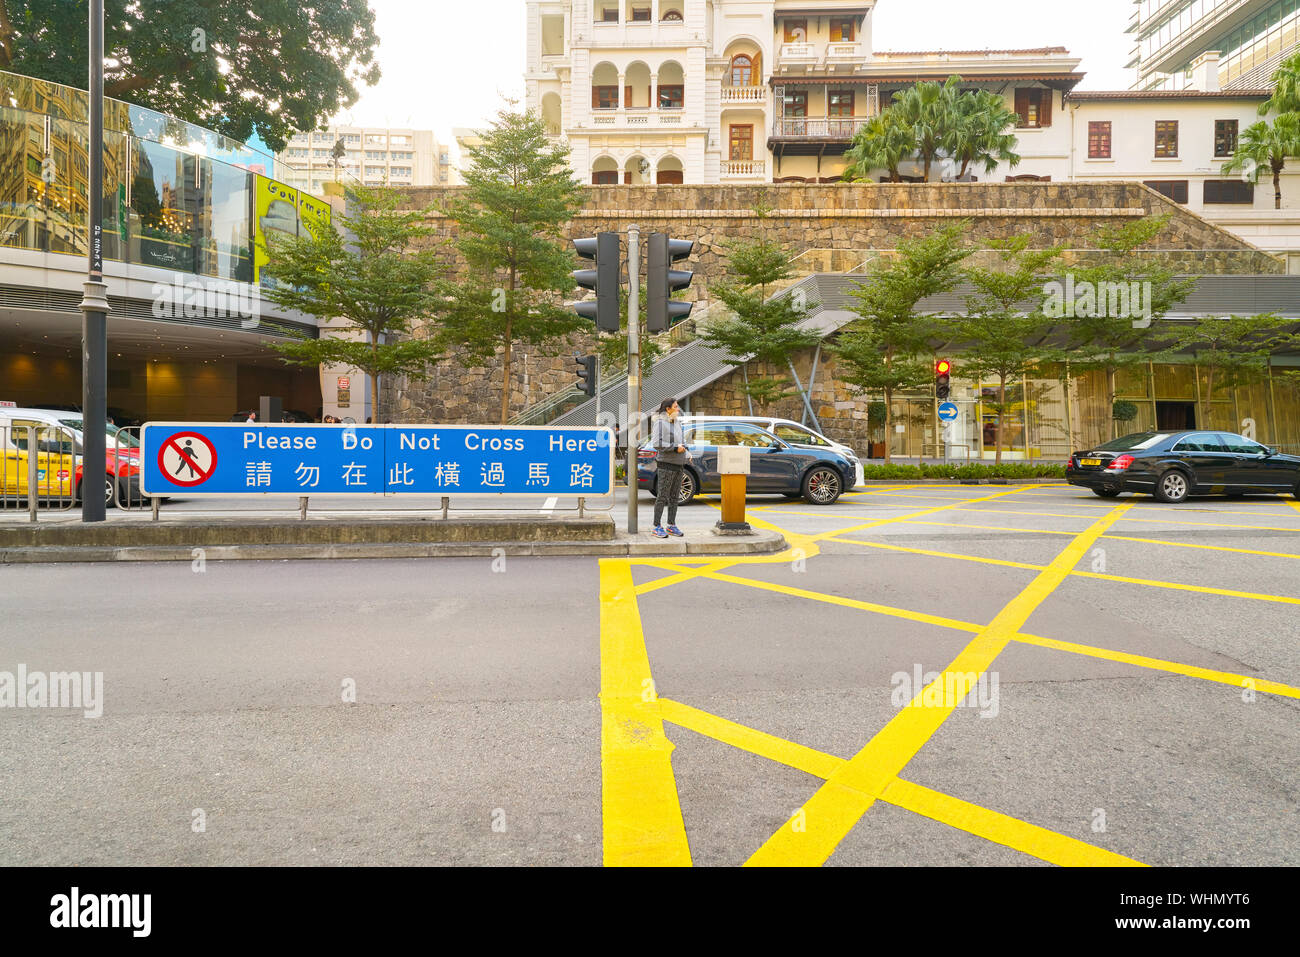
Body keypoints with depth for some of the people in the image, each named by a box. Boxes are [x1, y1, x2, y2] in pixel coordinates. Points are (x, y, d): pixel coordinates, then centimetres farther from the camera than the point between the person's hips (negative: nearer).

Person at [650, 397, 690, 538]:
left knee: (674, 497, 11)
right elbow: (656, 444, -17)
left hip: (679, 464, 8)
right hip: (665, 464, -8)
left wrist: (683, 447, 5)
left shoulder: (677, 423, 16)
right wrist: (675, 447, -17)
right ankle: (657, 527, 2)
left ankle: (671, 525, 18)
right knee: (662, 496, -5)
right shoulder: (660, 422, -9)